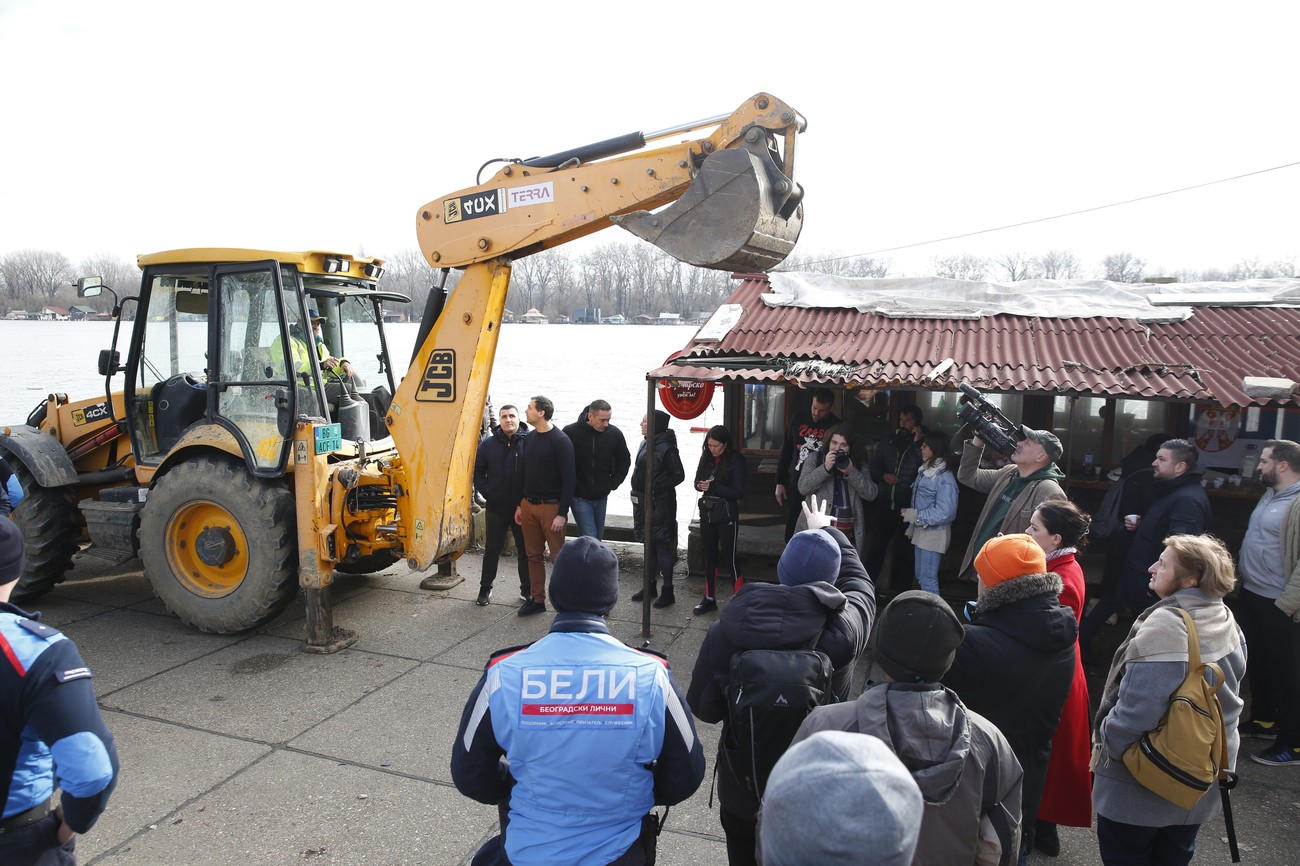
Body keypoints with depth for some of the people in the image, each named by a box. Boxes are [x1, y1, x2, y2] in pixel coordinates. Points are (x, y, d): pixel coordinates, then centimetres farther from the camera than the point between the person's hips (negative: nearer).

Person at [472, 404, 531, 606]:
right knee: (492, 550, 11)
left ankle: (527, 590, 22)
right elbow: (477, 471, 8)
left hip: (523, 507, -1)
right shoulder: (489, 444, 2)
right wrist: (486, 493, -2)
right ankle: (485, 589, 25)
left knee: (526, 550, 9)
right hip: (496, 508, 1)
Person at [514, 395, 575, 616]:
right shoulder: (529, 438, 10)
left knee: (558, 556, -2)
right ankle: (537, 599, 21)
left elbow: (568, 479, -14)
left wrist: (562, 513, -18)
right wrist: (519, 504, 14)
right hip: (529, 505, 7)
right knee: (534, 555, 12)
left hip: (551, 506, -7)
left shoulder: (560, 441, -12)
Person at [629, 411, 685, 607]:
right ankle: (650, 586, 29)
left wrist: (659, 488, -18)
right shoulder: (645, 443, 8)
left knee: (662, 546, -2)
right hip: (642, 500, 8)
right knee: (648, 544, 16)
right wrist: (638, 497, 13)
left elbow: (679, 475, -13)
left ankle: (668, 591, 8)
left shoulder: (666, 448, -16)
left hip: (660, 503, -8)